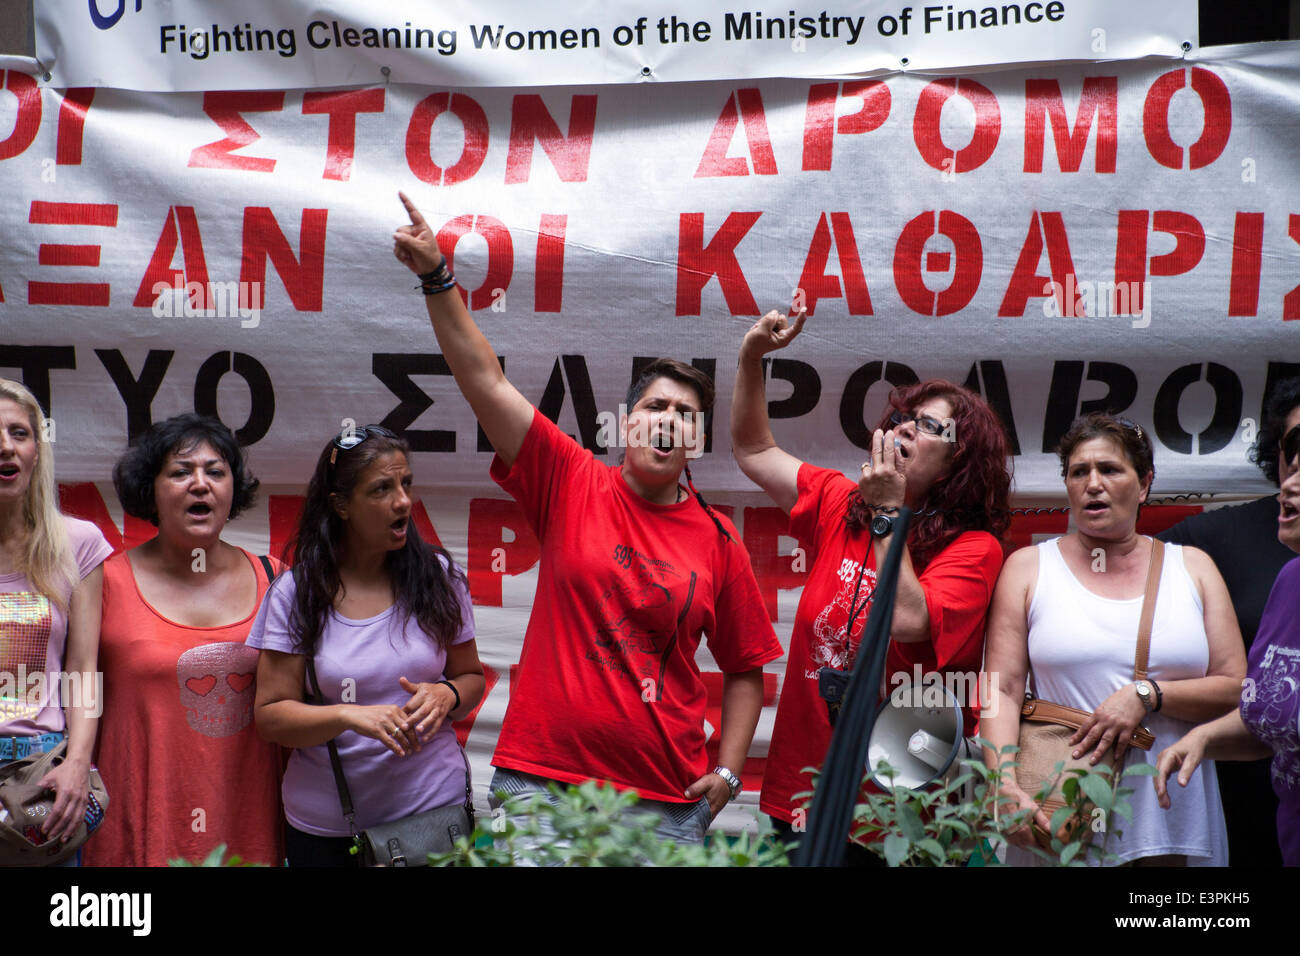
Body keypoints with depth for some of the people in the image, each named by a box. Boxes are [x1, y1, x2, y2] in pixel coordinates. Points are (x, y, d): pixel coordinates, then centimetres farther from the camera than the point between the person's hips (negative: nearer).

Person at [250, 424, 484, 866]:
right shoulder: (296, 593, -6)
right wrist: (349, 716, -23)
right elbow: (271, 714, -6)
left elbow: (472, 676, 10)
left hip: (433, 808, 1)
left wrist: (446, 695, -13)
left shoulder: (437, 576, 0)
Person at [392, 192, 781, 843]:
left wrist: (727, 771, 3)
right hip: (539, 780, -1)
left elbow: (745, 669, 12)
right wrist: (437, 280, -12)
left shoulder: (719, 542, 4)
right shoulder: (571, 484, 2)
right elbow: (486, 382, -5)